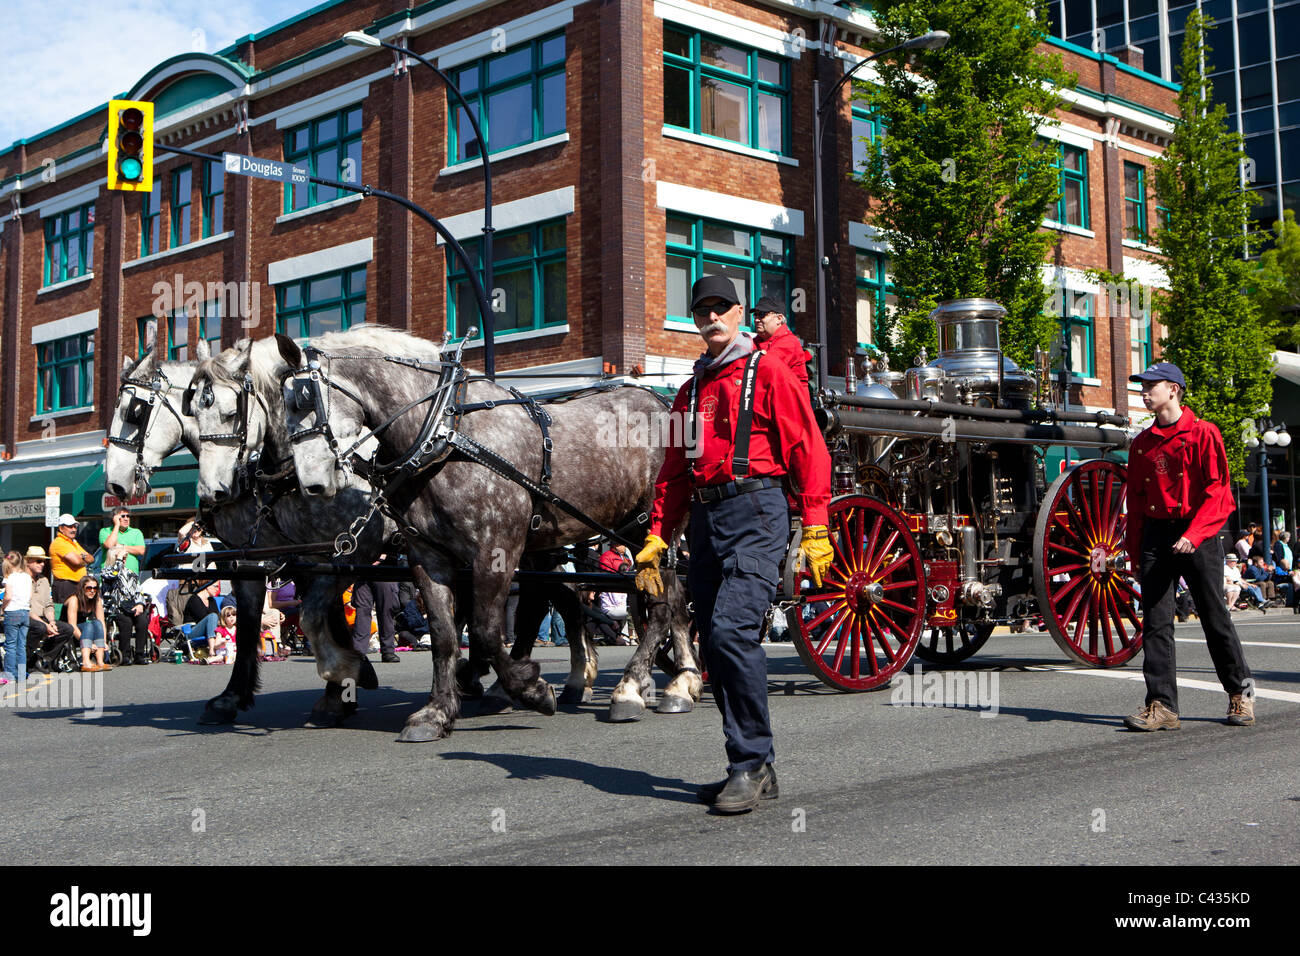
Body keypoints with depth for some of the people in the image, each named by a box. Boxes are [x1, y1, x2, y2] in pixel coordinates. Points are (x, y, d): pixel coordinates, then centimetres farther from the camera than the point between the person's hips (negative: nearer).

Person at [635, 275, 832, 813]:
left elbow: (808, 450, -4)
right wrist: (655, 540, 14)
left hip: (755, 512, -7)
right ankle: (750, 771, 13)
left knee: (732, 630, -20)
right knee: (714, 646, 4)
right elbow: (674, 472, 23)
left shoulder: (767, 372, 3)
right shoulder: (691, 390, 22)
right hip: (705, 521, 7)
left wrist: (815, 531, -12)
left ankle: (752, 763, -11)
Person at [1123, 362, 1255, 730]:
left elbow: (1218, 492, -8)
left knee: (1214, 616, 3)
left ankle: (1240, 690, 23)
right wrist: (1135, 553, 11)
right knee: (1155, 622, -3)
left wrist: (1193, 535, -20)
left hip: (1198, 537, -4)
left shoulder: (1203, 434, -2)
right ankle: (1162, 705, -2)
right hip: (1155, 536, 4)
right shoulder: (1142, 444, 13)